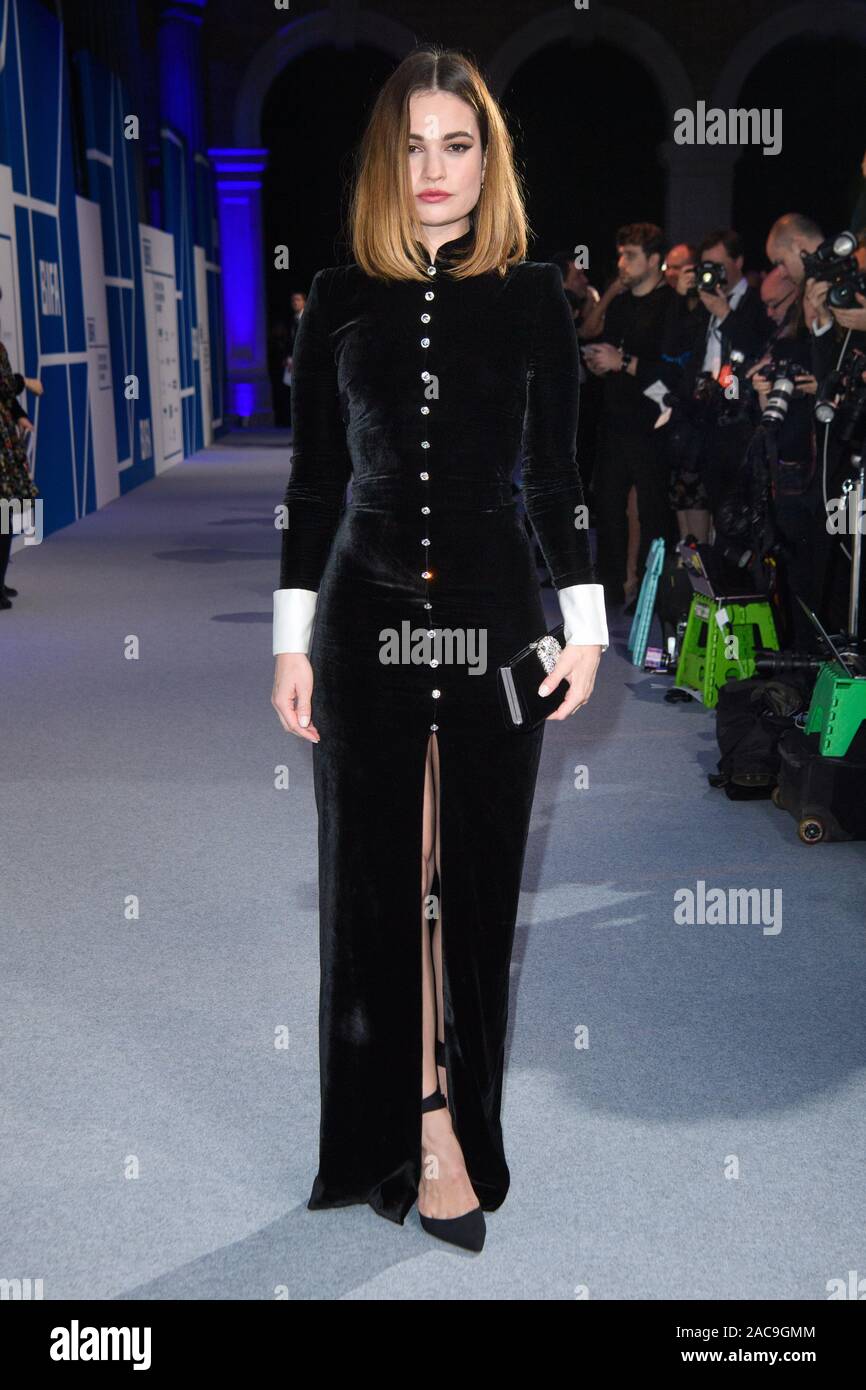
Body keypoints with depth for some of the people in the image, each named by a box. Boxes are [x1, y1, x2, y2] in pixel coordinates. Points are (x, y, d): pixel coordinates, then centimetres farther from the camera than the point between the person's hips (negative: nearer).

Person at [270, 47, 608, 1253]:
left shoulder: (532, 296, 3)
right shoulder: (341, 297, 4)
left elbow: (556, 475, 5)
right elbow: (314, 482, 5)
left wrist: (585, 624, -1)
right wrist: (294, 639, 2)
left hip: (494, 619, 0)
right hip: (366, 619, 1)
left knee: (476, 879, 6)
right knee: (376, 879, 3)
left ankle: (452, 1121, 21)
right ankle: (421, 1130, 17)